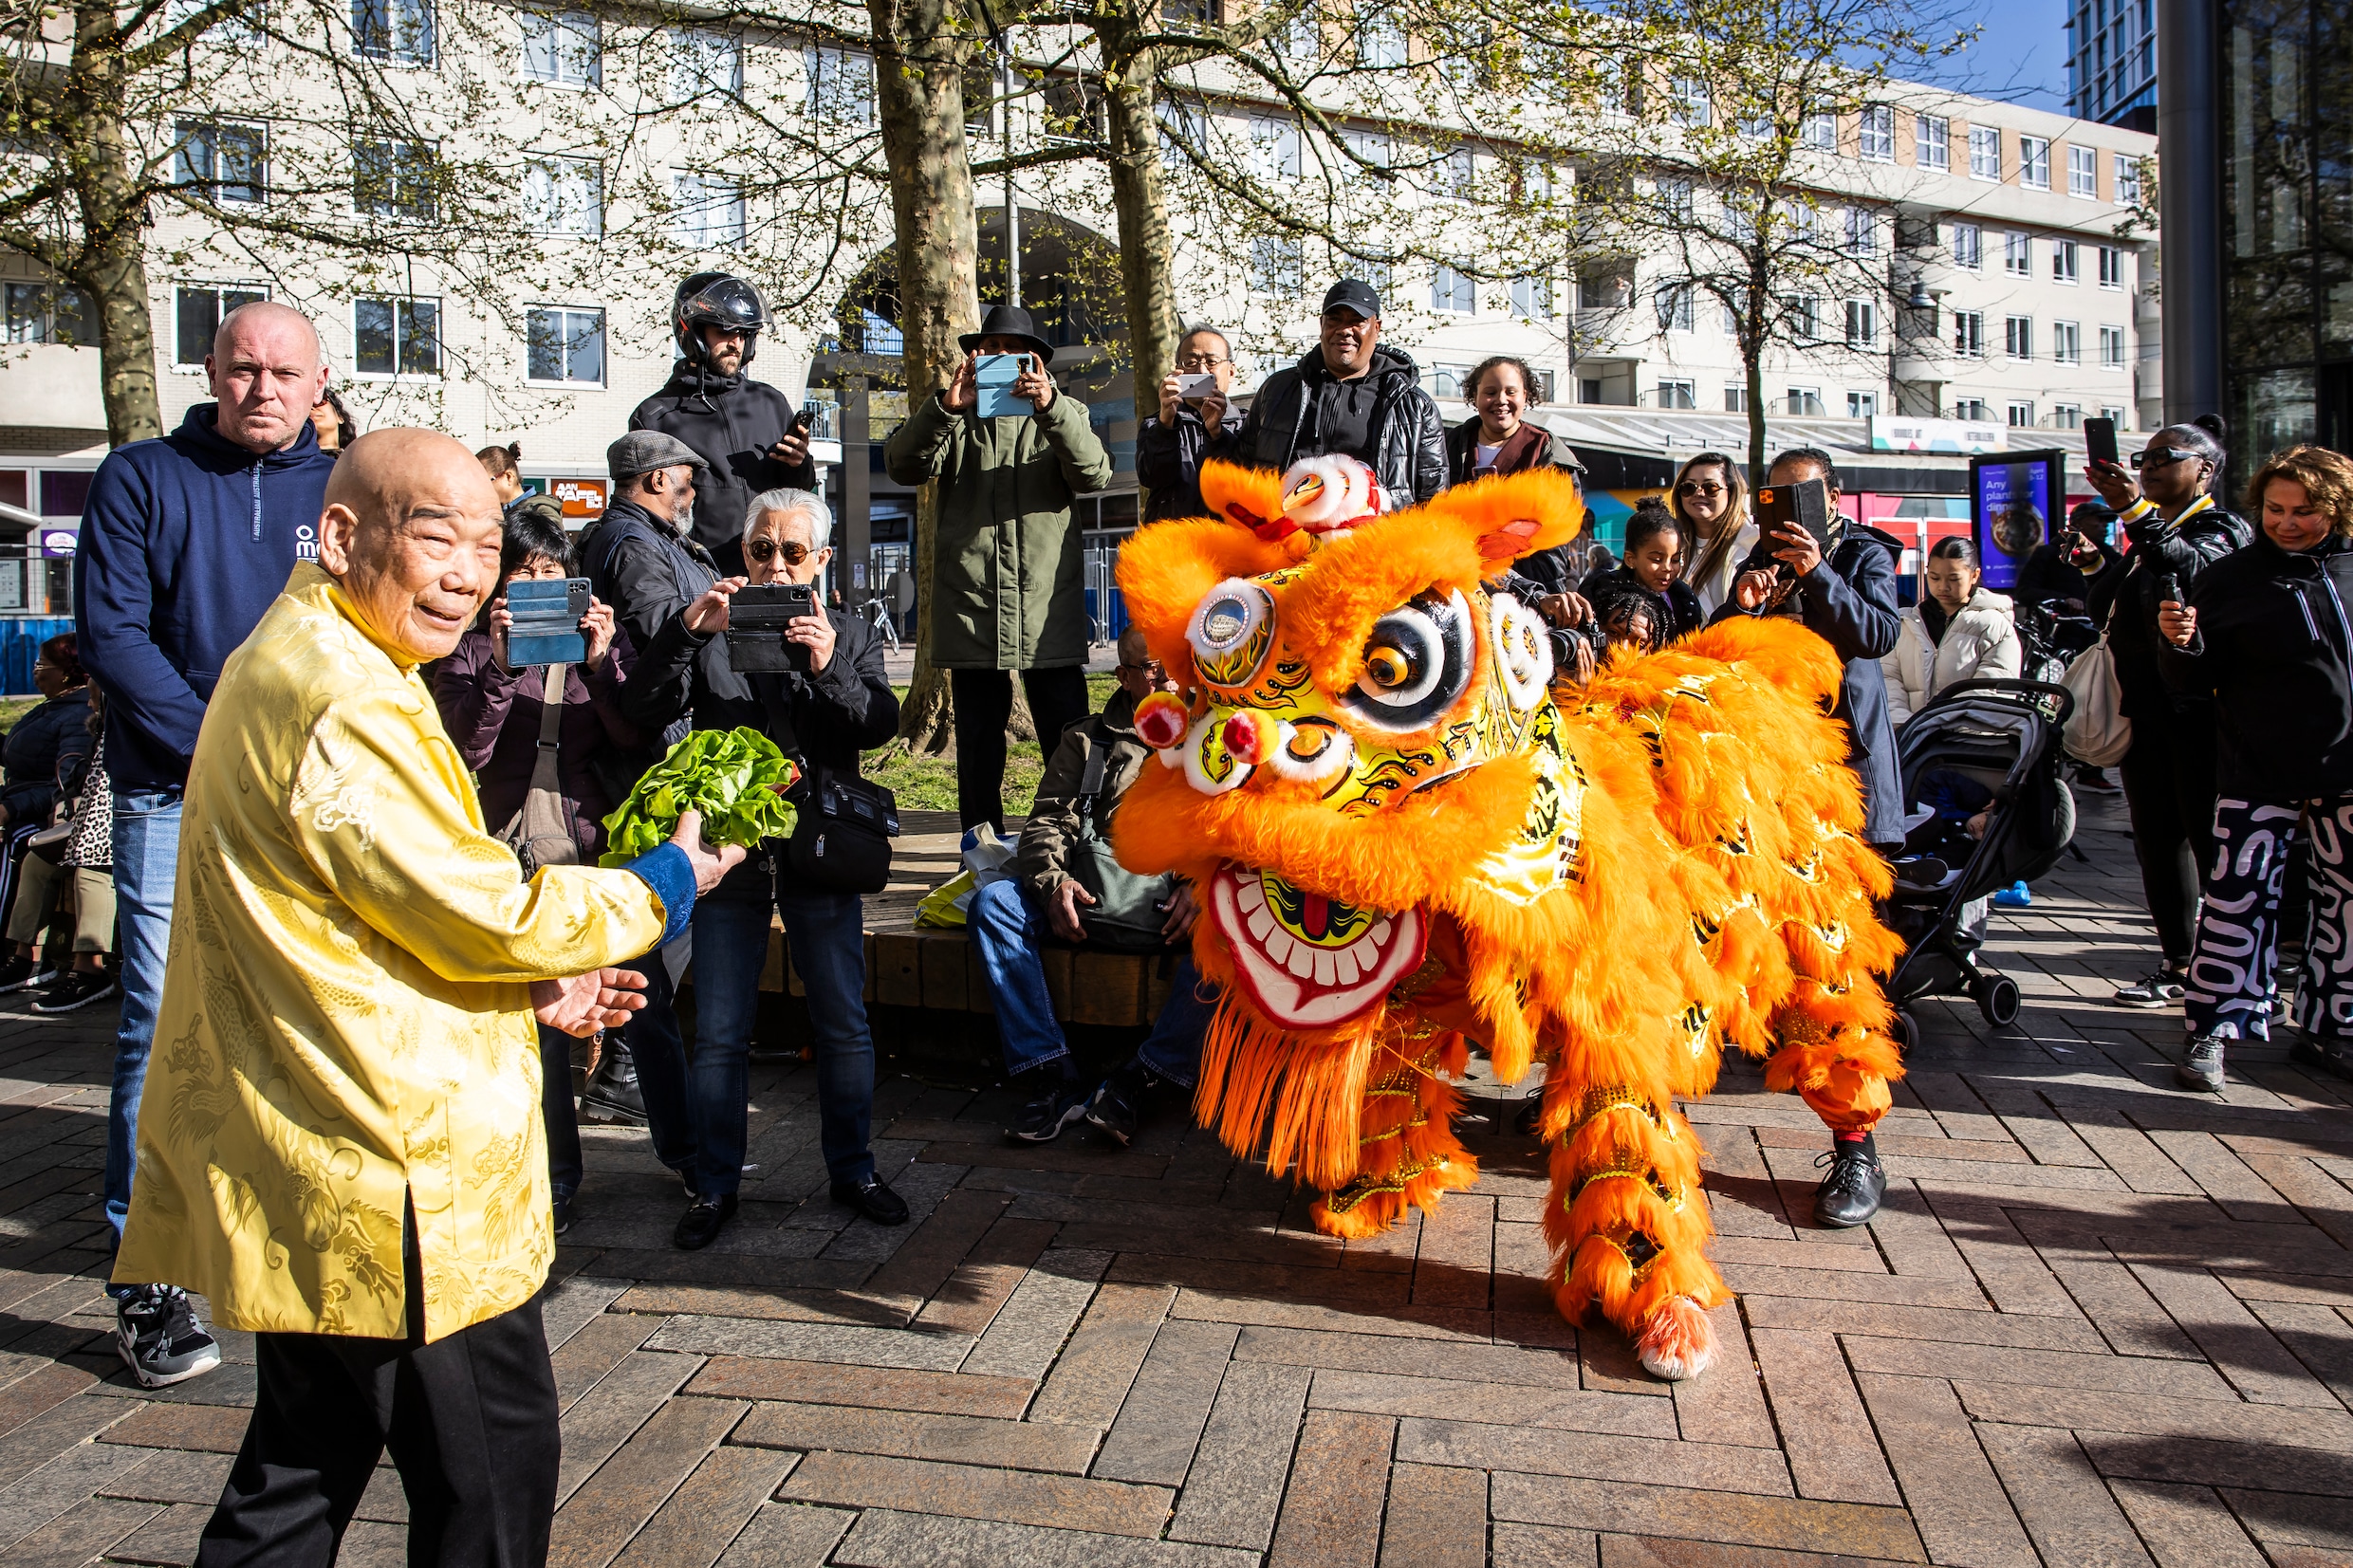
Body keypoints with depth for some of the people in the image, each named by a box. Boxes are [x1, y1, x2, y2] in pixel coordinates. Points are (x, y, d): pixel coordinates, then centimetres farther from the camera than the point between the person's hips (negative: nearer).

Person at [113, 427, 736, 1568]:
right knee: (495, 1462, 6)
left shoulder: (288, 661, 13)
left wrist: (529, 986, 12)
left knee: (305, 1468, 23)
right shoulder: (345, 704, -22)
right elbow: (483, 910, -19)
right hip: (396, 1170, -11)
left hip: (318, 1162, 11)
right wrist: (665, 885, -4)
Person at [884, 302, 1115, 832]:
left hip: (1048, 602, -1)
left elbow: (1093, 473, -6)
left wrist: (1050, 407, -22)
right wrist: (944, 408, -20)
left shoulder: (1063, 414, 15)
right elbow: (903, 465, -2)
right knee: (978, 739, 4)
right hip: (971, 602, 1)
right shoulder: (955, 419, 16)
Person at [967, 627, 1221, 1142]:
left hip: (1181, 895, -2)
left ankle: (1140, 1080, -24)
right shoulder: (1087, 741, 21)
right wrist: (1053, 882, -12)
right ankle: (1052, 1078, -24)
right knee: (992, 903, -22)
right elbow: (1047, 823, 11)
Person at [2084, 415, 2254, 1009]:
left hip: (2197, 709, -7)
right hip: (2145, 709, 7)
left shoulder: (2224, 530, -3)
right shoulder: (2145, 537, 20)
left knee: (2210, 839, -7)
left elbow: (2193, 567, -26)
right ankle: (2177, 964, 15)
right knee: (2157, 839, 8)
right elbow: (2106, 615, 18)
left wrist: (2135, 511, -37)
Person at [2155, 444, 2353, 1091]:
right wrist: (2179, 643, -22)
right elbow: (2197, 680, -3)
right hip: (2260, 775, -3)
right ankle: (2215, 1028, 3)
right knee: (2238, 897, -6)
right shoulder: (2233, 578, -2)